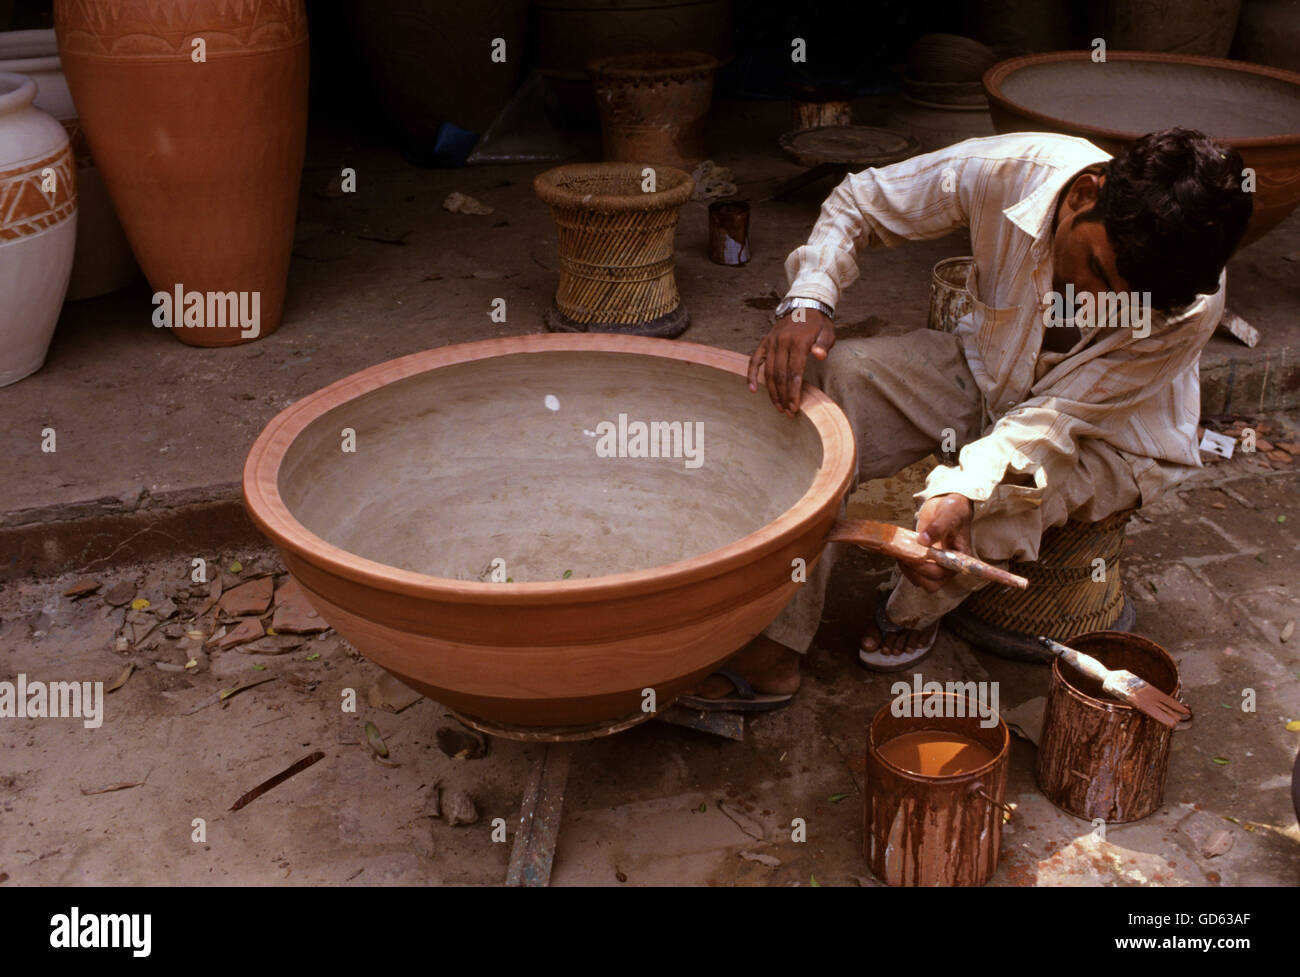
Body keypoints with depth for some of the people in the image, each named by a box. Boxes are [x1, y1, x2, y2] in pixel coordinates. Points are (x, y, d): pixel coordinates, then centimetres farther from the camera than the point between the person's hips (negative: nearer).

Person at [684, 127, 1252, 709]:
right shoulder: (1009, 170, -27)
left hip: (1107, 439, -3)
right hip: (985, 371, 3)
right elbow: (857, 202, -14)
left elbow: (1057, 418, -28)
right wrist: (807, 301, -32)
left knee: (993, 497, -36)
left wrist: (963, 490, -45)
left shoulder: (1191, 305, -32)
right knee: (824, 382, -22)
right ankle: (776, 643, -20)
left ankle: (916, 611, 2)